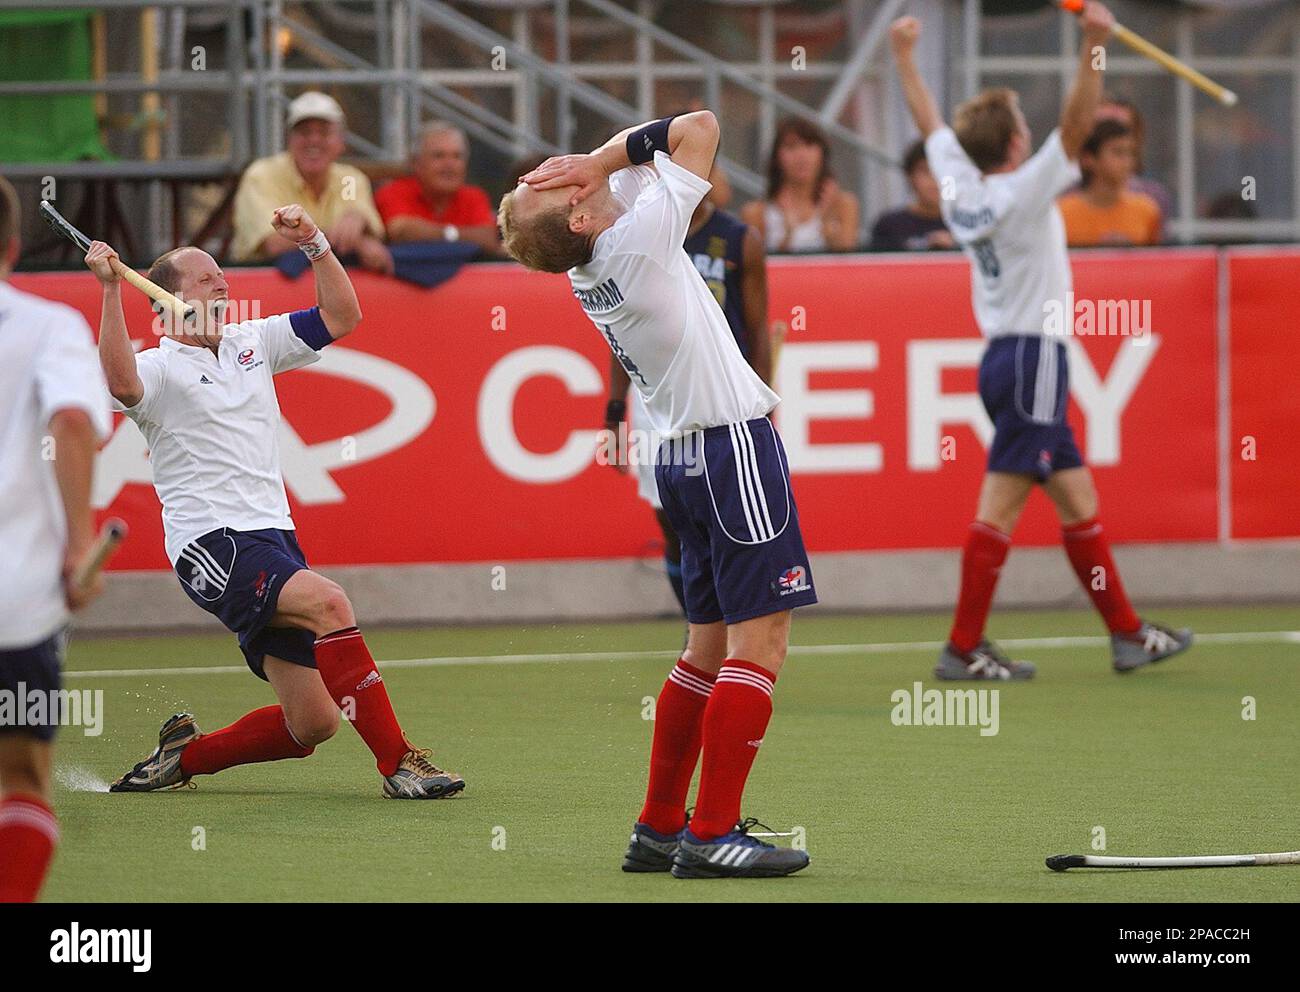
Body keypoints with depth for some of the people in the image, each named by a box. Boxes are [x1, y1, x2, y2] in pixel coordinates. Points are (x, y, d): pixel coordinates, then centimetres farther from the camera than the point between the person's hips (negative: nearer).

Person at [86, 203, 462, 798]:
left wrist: (315, 245, 6)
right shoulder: (160, 367, -3)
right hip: (211, 543, -7)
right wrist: (111, 291, -34)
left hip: (272, 537, 7)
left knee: (313, 722, 1)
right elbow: (122, 381, -27)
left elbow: (341, 316, 18)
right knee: (327, 602, -32)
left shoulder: (253, 343, 18)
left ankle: (183, 755, 22)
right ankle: (398, 763, -30)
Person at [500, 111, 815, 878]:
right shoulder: (638, 237, -16)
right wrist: (605, 162, -6)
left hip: (685, 457, 9)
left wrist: (609, 156, 1)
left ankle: (660, 827, 16)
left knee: (712, 643, 14)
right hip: (732, 445, -9)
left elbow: (645, 146, 19)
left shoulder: (587, 266, 7)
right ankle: (712, 835, -11)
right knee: (761, 641, -8)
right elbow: (699, 127, -11)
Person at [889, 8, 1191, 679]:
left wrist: (904, 56, 31)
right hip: (1031, 355, -9)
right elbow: (1075, 127, -24)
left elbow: (930, 124, 20)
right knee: (999, 507, -7)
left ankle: (1127, 634, 12)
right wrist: (1094, 47, -30)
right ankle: (963, 649, -6)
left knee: (1077, 499, 10)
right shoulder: (1020, 195, -14)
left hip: (1004, 355, 9)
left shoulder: (962, 189, 6)